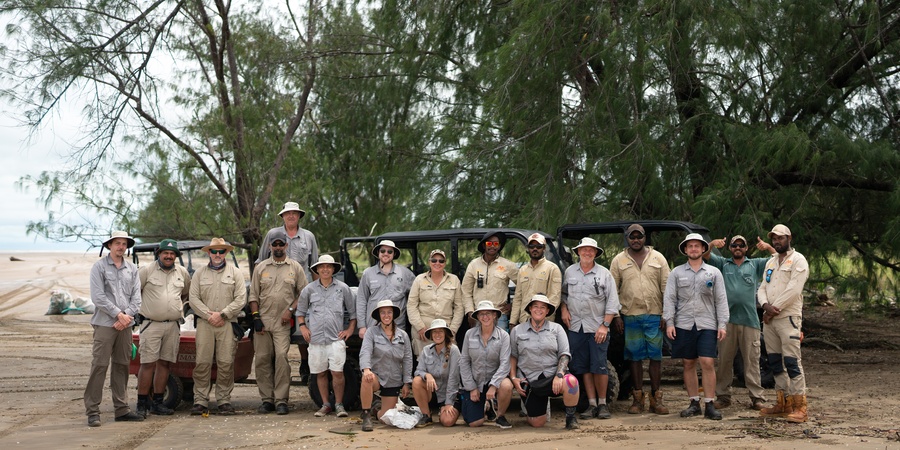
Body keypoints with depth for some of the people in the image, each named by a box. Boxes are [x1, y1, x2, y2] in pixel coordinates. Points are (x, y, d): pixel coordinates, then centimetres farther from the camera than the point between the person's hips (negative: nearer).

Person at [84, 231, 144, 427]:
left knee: (122, 366, 9)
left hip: (125, 325, 5)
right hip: (104, 324, -5)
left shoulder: (132, 269, 13)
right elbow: (98, 297, -9)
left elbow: (136, 297, 8)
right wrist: (119, 314, -11)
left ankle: (122, 409, 15)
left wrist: (127, 316, -7)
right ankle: (92, 411, -5)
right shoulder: (99, 267, -1)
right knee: (99, 366, -7)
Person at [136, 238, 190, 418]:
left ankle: (157, 402, 13)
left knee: (165, 363, 6)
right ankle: (142, 404, -3)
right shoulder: (147, 271, -2)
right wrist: (140, 308, 5)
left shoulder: (182, 273, 12)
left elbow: (187, 293, 28)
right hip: (151, 324, -4)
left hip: (173, 325, 4)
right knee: (148, 363, -8)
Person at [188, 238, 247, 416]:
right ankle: (200, 401, 0)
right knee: (202, 363, -4)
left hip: (228, 323, -1)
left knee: (226, 363, -3)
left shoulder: (235, 273, 10)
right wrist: (209, 315, -6)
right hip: (204, 323, 1)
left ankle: (224, 400, 3)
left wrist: (222, 314, -7)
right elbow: (193, 298, 6)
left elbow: (241, 299, 2)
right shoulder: (200, 273, 13)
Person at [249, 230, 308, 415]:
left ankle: (281, 400, -9)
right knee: (262, 359, 1)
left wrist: (291, 310, -5)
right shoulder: (261, 267, 13)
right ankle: (267, 399, 9)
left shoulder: (295, 267, 8)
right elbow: (253, 295, 11)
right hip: (263, 321, 2)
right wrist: (256, 317, 1)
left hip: (283, 323, -2)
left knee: (281, 357, -13)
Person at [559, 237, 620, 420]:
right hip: (576, 327, 3)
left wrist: (604, 325, -8)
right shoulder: (570, 272, 10)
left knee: (599, 366, -6)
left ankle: (602, 403, 6)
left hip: (597, 328, -3)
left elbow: (612, 302, -1)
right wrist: (563, 309, 5)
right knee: (583, 367, 4)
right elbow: (563, 293, 24)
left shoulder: (604, 273, 2)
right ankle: (592, 404, 9)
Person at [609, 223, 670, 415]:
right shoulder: (619, 261, 6)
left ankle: (656, 398, 8)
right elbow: (613, 290, 5)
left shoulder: (658, 258, 6)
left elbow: (666, 288, 5)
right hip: (630, 316, 0)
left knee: (655, 357, 2)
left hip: (654, 315, 0)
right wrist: (616, 316, -1)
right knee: (635, 357, 4)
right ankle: (638, 398, 11)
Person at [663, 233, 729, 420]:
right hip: (684, 325, 1)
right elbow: (669, 299, 6)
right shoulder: (676, 273, 9)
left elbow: (721, 300, 7)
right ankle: (694, 403, 14)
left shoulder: (714, 273, 9)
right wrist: (669, 323, -3)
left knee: (708, 363, -9)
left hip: (707, 324, -1)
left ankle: (710, 405, -4)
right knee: (689, 364, 5)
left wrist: (722, 324, -1)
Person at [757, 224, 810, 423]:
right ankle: (783, 404, 15)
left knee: (792, 362, -12)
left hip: (788, 317, -8)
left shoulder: (798, 260, -4)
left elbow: (793, 289, -14)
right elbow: (762, 288, 14)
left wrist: (775, 308, -12)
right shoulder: (771, 263, 21)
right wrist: (766, 305, -6)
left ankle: (799, 407, -12)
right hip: (769, 319, 8)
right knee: (775, 362, 9)